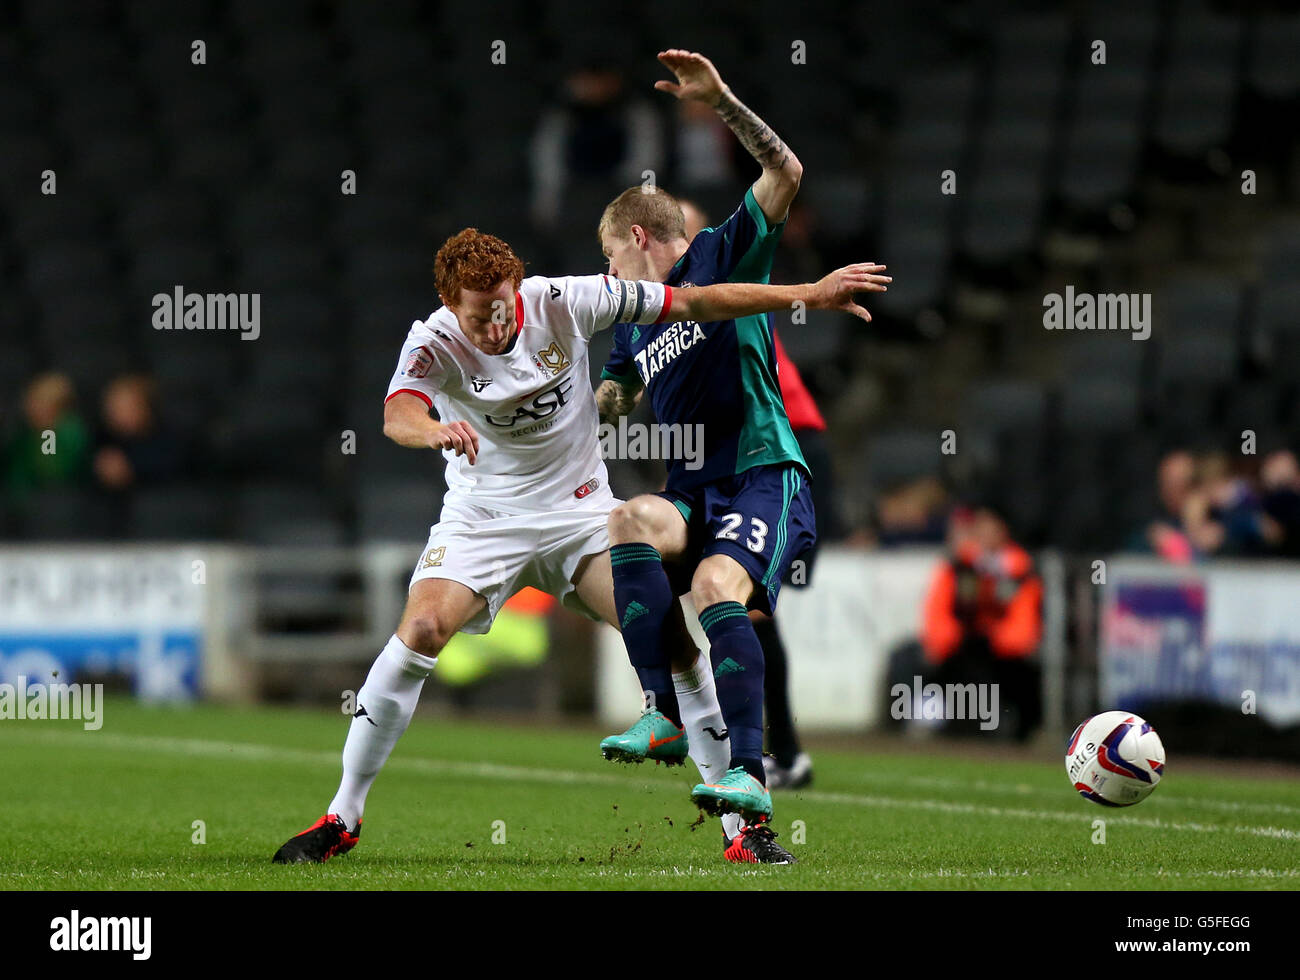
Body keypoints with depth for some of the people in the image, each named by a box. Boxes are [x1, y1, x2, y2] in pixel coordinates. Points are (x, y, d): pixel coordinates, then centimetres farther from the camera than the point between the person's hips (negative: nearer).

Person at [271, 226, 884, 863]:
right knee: (419, 631, -23)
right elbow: (397, 415, -41)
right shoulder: (434, 343, -19)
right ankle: (342, 817, -12)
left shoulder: (562, 303, -14)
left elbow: (691, 303, -8)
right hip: (484, 517, -2)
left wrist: (811, 295, -8)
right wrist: (434, 430, -66)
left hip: (579, 509, 2)